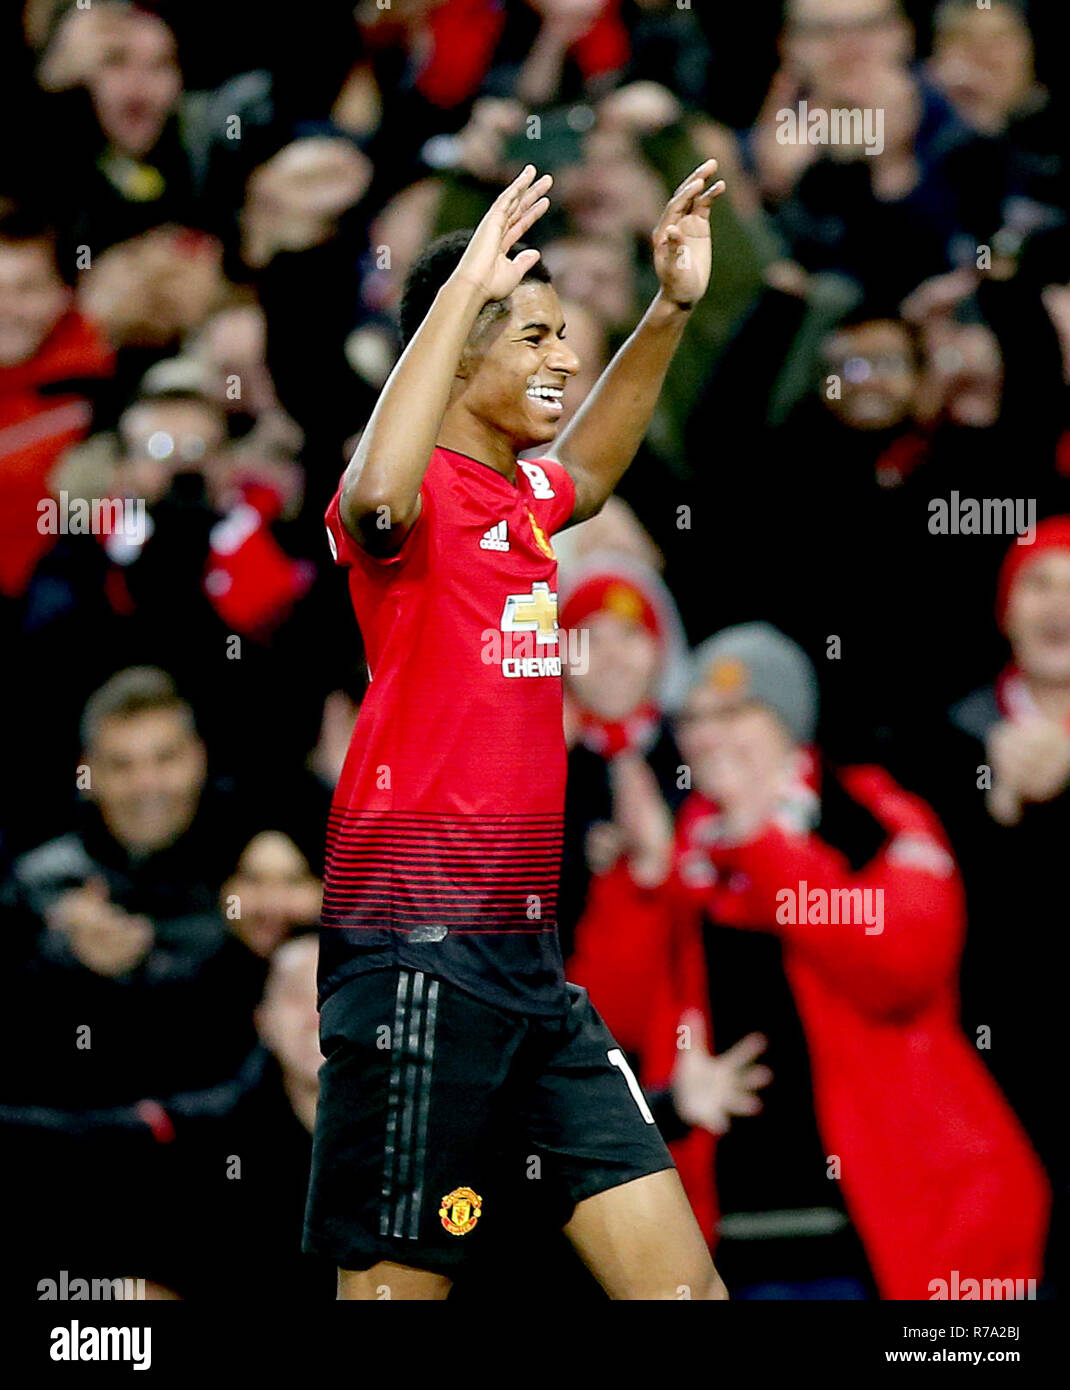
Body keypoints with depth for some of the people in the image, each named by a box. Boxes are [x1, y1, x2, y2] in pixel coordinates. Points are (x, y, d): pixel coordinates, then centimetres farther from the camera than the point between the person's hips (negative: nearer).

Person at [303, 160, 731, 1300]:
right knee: (397, 1288, -5)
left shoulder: (523, 499, 16)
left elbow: (588, 464, 41)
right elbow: (374, 494, -35)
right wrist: (462, 287, -32)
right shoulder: (422, 495, -9)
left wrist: (669, 311, 33)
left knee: (679, 1281, 4)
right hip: (420, 956, -9)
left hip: (529, 958, 9)